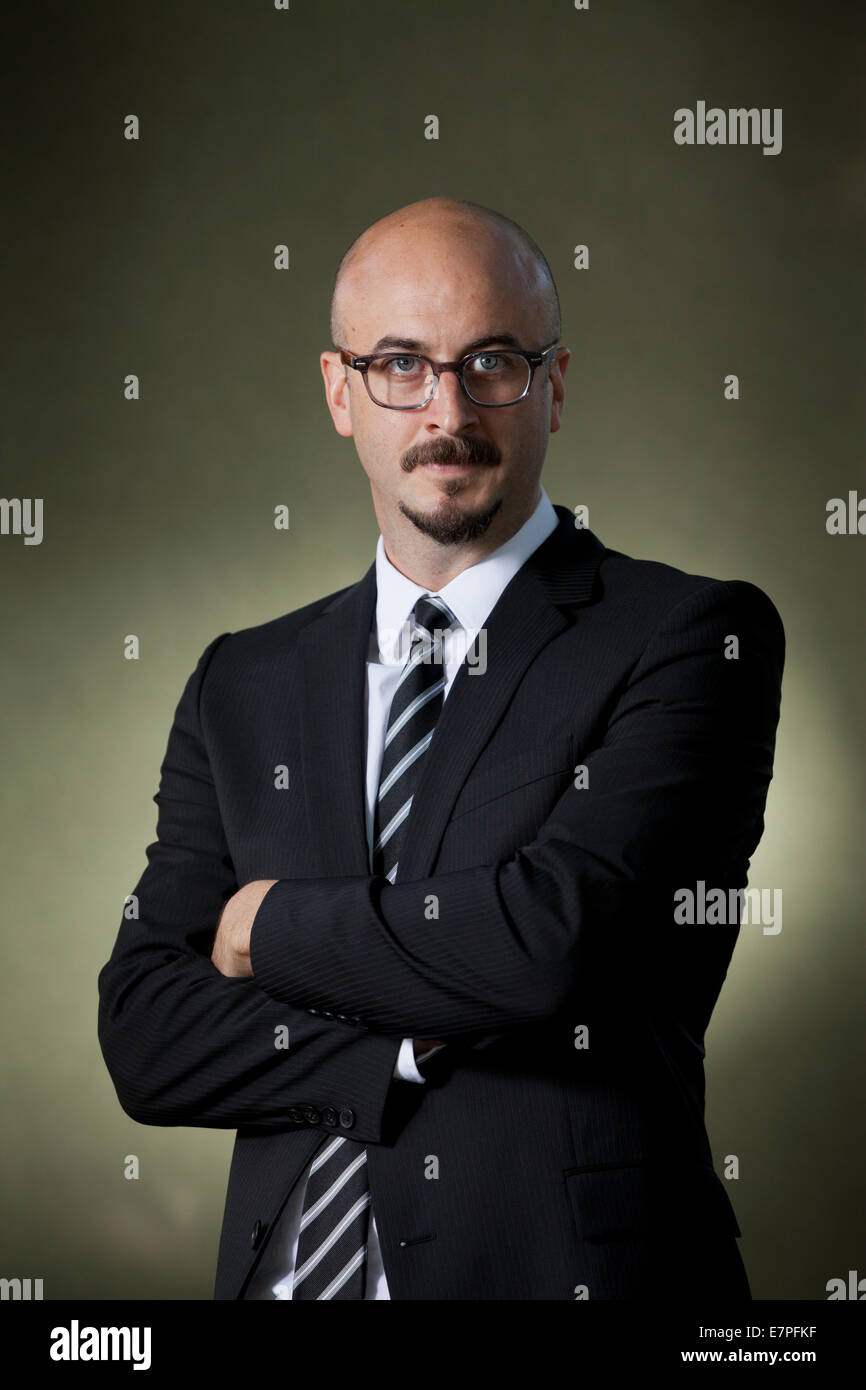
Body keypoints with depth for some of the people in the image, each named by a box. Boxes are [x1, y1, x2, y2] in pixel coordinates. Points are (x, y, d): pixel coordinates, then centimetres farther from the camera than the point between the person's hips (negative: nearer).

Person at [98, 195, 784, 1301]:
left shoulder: (698, 636, -8)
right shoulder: (243, 684, 6)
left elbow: (555, 938, -22)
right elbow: (143, 1038, -2)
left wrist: (277, 926, -8)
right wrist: (418, 1056, -16)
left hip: (570, 1262, -4)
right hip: (290, 1266, 4)